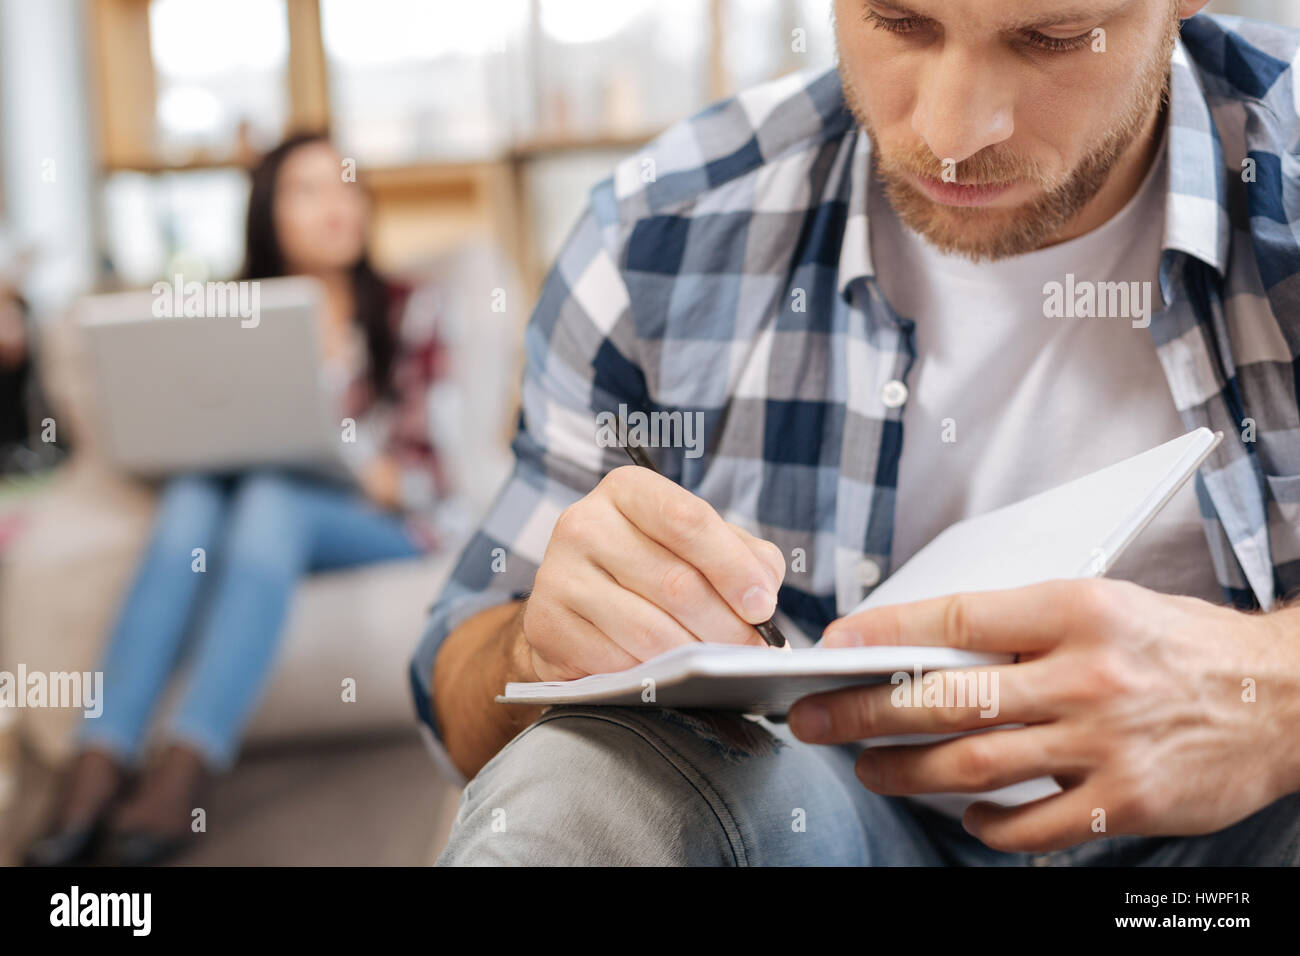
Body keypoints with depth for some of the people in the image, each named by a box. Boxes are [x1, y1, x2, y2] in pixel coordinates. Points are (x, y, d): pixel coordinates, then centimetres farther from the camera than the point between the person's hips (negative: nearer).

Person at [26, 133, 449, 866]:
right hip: (245, 507, 2)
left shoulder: (400, 313, 13)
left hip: (375, 523, -2)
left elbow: (425, 465, 4)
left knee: (269, 497, -35)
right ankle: (99, 767, -46)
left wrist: (381, 477, -18)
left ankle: (183, 774, -52)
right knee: (192, 495, -33)